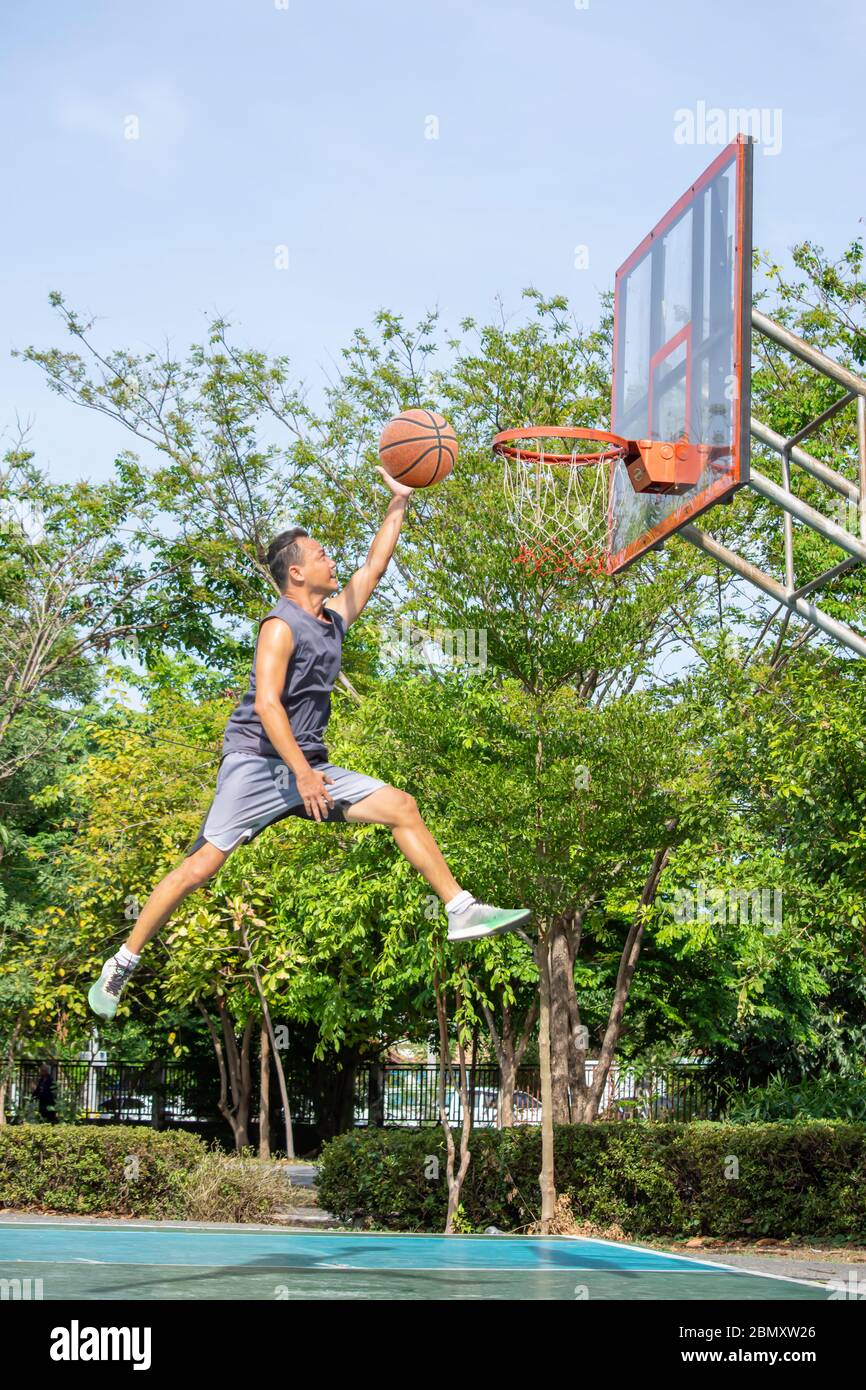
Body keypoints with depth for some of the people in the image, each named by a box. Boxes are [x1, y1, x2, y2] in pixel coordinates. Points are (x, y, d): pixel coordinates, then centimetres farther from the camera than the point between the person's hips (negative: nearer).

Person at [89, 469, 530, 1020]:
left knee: (401, 806, -2)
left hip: (308, 765, 8)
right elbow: (267, 702, -19)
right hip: (257, 762, -8)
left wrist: (400, 503, 20)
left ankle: (462, 912, -1)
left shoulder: (334, 618, 14)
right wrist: (302, 772, -25)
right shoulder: (282, 625, -10)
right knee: (202, 865, -14)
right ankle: (121, 965, -6)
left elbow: (375, 566, 24)